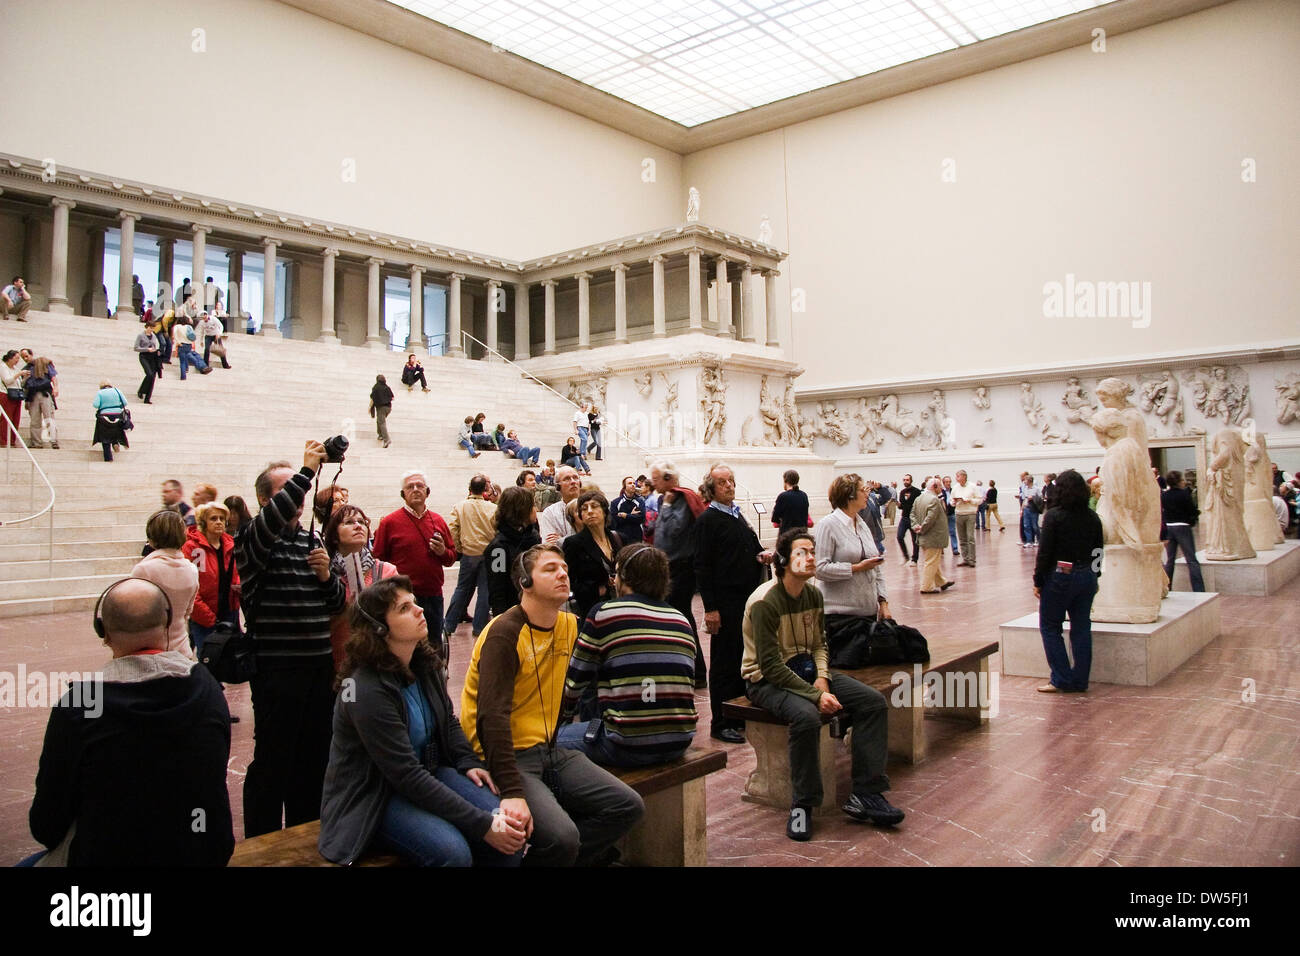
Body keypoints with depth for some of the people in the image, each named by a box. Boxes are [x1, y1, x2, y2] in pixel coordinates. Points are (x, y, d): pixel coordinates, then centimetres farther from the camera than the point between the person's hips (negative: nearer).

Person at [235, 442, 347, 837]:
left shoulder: (311, 540, 14)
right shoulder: (253, 538, -5)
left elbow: (337, 602, 17)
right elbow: (271, 519, -31)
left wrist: (327, 576, -4)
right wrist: (307, 471, -31)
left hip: (319, 664, 6)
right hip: (277, 668, -6)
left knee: (314, 757, 16)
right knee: (273, 761, 3)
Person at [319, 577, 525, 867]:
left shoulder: (426, 664, -1)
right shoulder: (368, 691, -24)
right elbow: (407, 777, -27)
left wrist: (468, 763, -2)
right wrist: (481, 824, -27)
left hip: (429, 772, 7)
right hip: (373, 798, -7)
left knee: (511, 830, -14)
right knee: (453, 851, -31)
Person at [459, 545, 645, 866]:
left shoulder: (569, 625, 8)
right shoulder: (504, 634, -17)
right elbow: (492, 717, -25)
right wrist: (512, 792, -31)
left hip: (548, 749, 8)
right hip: (507, 755, -8)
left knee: (628, 806, -3)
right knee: (562, 837, -28)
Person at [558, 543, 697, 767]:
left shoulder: (604, 614, -5)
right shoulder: (681, 620, 10)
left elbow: (575, 680, 3)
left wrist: (559, 719, 23)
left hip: (628, 748, -7)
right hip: (679, 744, 7)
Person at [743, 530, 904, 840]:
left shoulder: (813, 594, 4)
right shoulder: (764, 602, -20)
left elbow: (819, 643, 14)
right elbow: (771, 666, -21)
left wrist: (822, 678, -7)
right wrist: (815, 695, -23)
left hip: (806, 669, 8)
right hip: (766, 680, -8)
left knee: (873, 702, -8)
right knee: (806, 716, -37)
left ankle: (865, 794, -4)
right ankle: (802, 804, -16)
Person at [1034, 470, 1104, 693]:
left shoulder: (1054, 516, -12)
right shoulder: (1093, 517, 3)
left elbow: (1045, 552, -12)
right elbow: (1098, 550, 9)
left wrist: (1038, 581, -5)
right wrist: (1093, 577, 18)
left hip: (1060, 576, -5)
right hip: (1086, 577, 5)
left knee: (1050, 627, 6)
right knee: (1081, 628, 10)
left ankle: (1062, 679, 3)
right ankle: (1080, 681, 13)